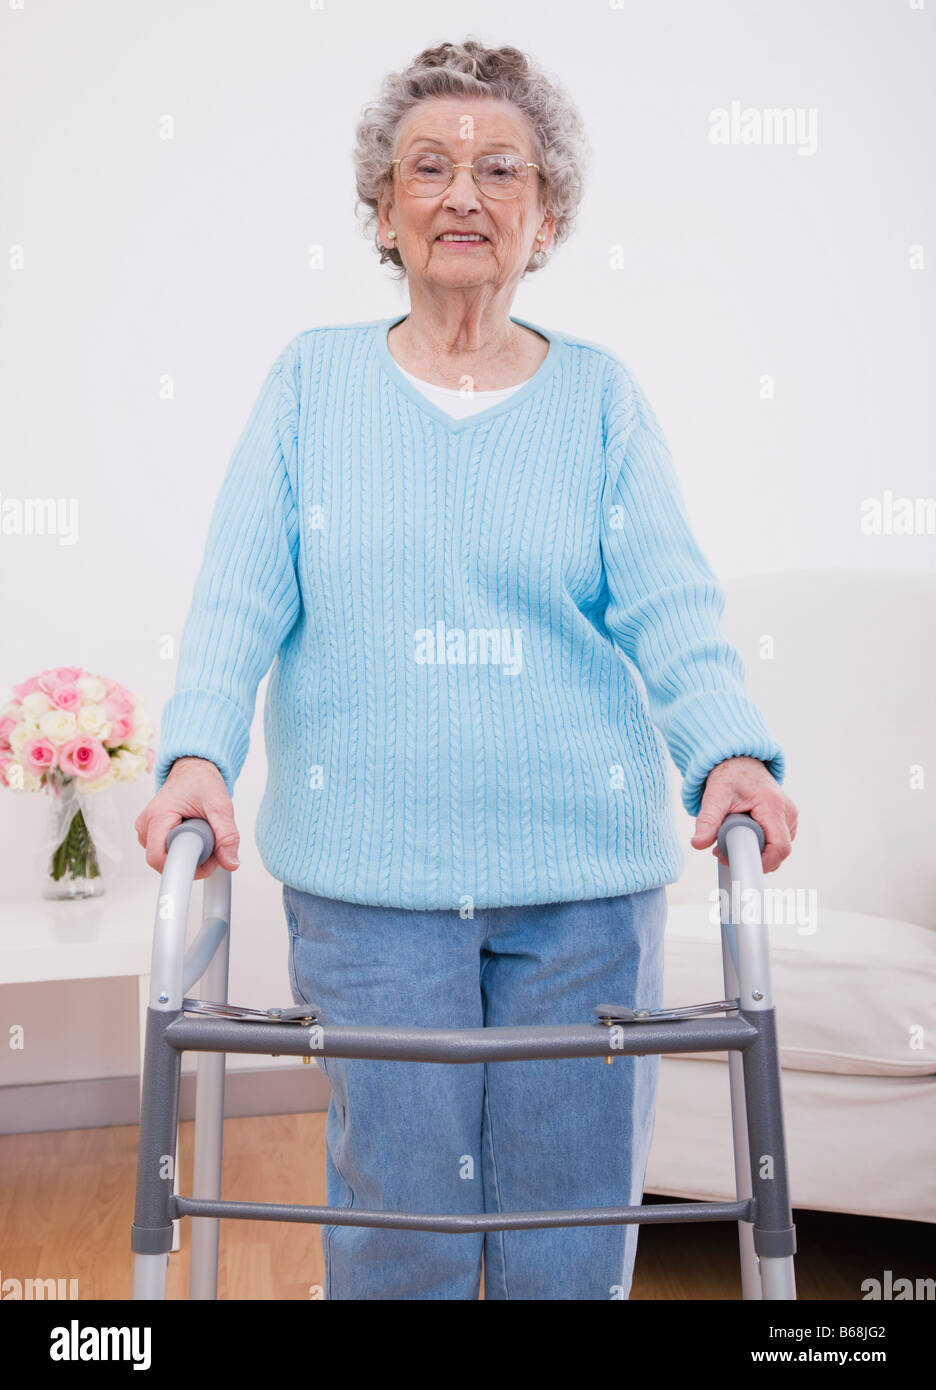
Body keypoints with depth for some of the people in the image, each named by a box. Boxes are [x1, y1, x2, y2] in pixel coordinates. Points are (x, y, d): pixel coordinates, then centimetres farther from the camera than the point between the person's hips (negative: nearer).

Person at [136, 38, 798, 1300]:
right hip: (365, 873, 0)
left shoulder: (601, 393, 8)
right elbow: (239, 593, 0)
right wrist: (199, 750, -17)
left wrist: (731, 751, -20)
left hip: (586, 874, 1)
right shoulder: (312, 379, 8)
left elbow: (670, 604, -2)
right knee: (397, 1213, 6)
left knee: (575, 1212, 11)